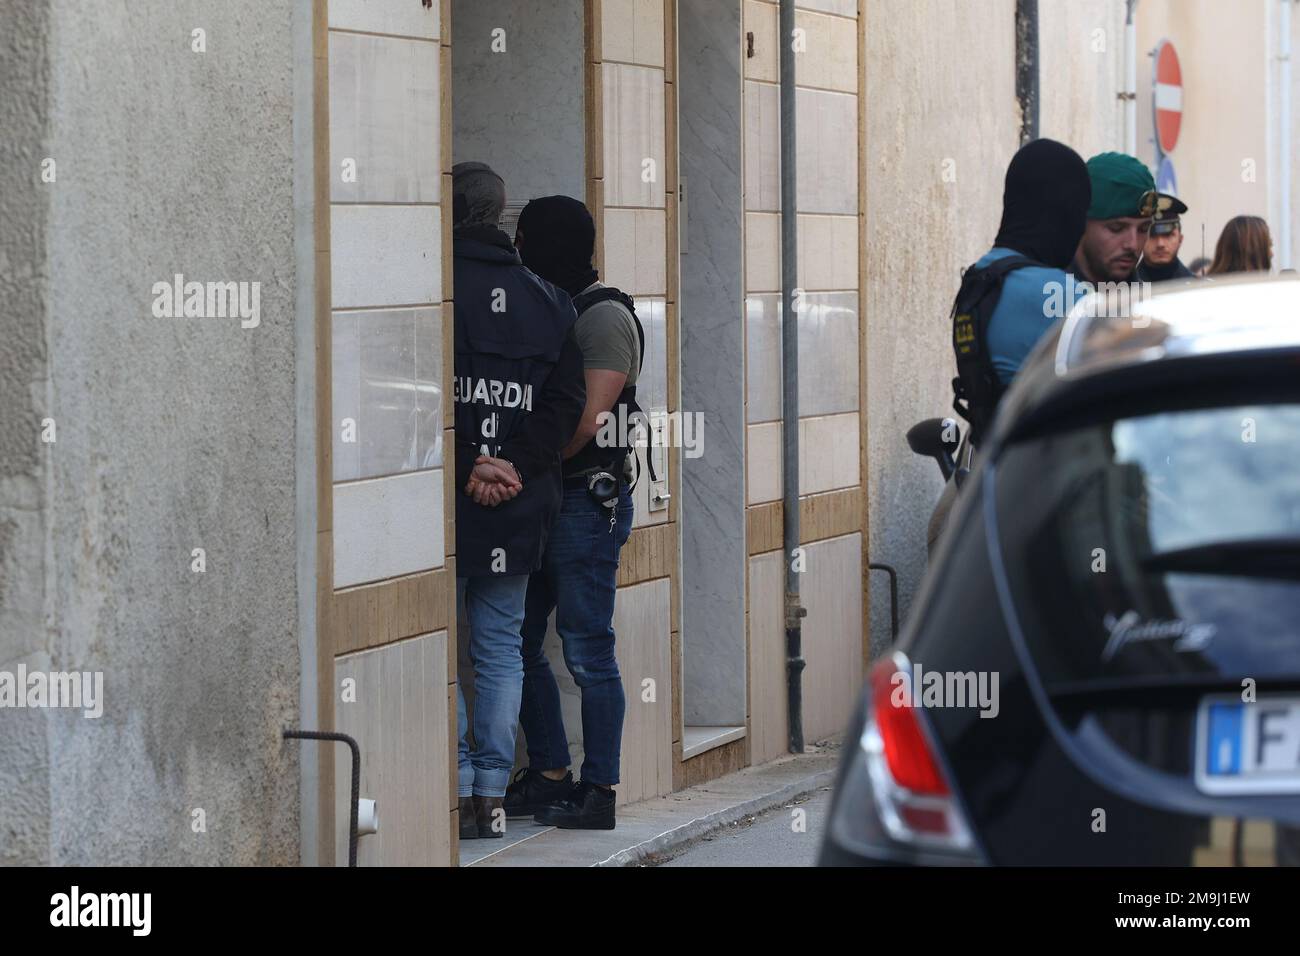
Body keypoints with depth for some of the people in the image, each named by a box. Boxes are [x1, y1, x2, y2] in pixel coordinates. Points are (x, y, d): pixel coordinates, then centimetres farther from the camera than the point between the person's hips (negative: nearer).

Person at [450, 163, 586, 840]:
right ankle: (492, 794, 10)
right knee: (501, 649, 11)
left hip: (446, 504, -4)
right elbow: (567, 402, 3)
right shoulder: (547, 301, 8)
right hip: (521, 506, 4)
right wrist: (517, 467, -3)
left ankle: (460, 791, -3)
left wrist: (467, 467, -10)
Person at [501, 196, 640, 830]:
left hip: (586, 502, -9)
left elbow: (586, 421, -18)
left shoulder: (604, 315, -10)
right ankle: (550, 774, 19)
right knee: (518, 646, 10)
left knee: (587, 652, -5)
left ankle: (598, 790, 1)